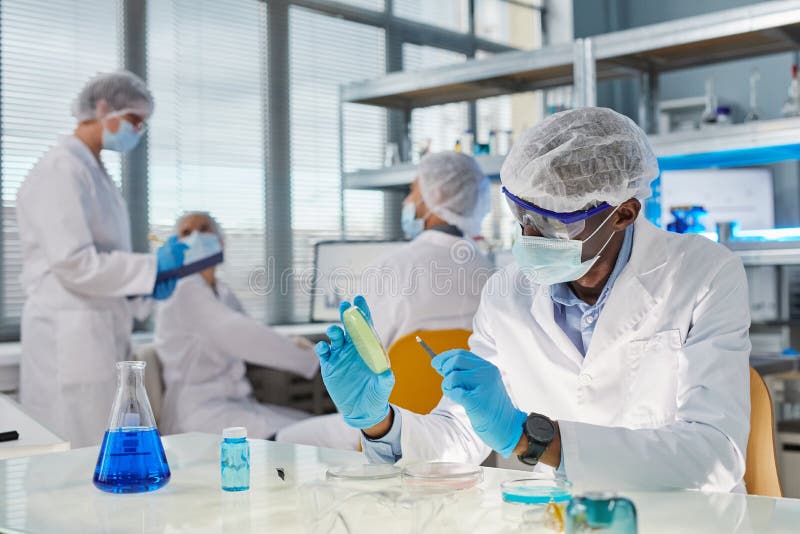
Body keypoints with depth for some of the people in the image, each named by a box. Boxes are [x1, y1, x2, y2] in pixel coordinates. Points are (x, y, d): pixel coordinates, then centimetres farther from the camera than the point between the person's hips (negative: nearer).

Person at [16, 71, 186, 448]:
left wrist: (145, 285, 4)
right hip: (72, 339, -9)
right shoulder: (61, 170, -12)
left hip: (103, 335, 9)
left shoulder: (96, 172, 16)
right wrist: (153, 265, -13)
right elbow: (74, 263, -19)